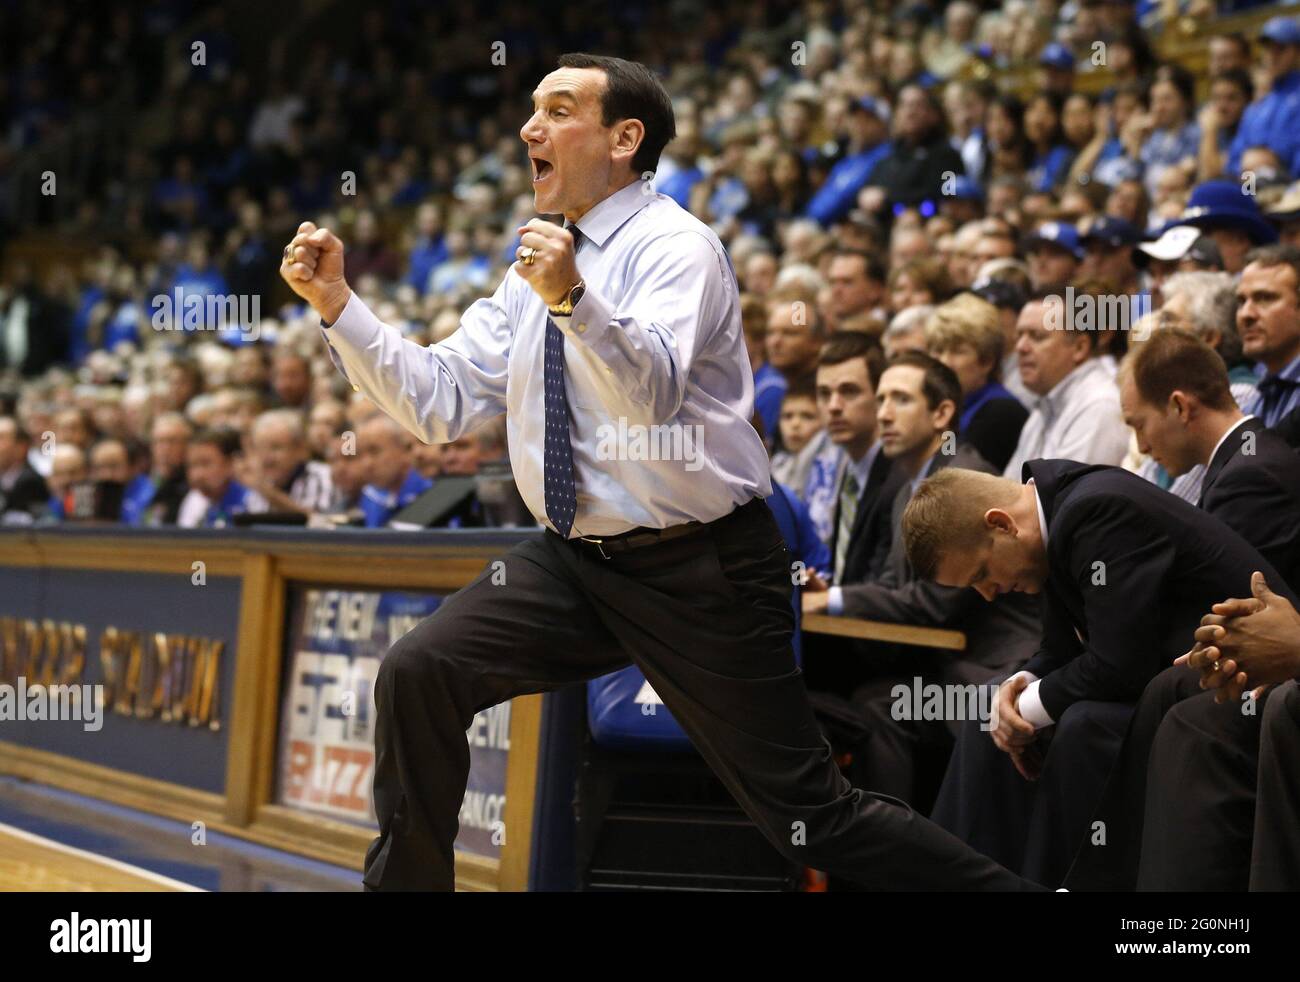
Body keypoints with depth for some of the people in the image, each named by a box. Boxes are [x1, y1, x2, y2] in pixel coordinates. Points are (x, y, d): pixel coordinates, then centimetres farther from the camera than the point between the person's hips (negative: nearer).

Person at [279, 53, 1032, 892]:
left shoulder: (675, 244, -12)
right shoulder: (533, 272, 10)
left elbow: (653, 390, -30)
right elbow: (439, 403, 6)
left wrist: (574, 298, -47)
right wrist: (337, 304, -4)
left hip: (699, 570, -7)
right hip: (574, 561, 7)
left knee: (808, 816, -4)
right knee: (417, 674, -11)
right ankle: (406, 880, 4)